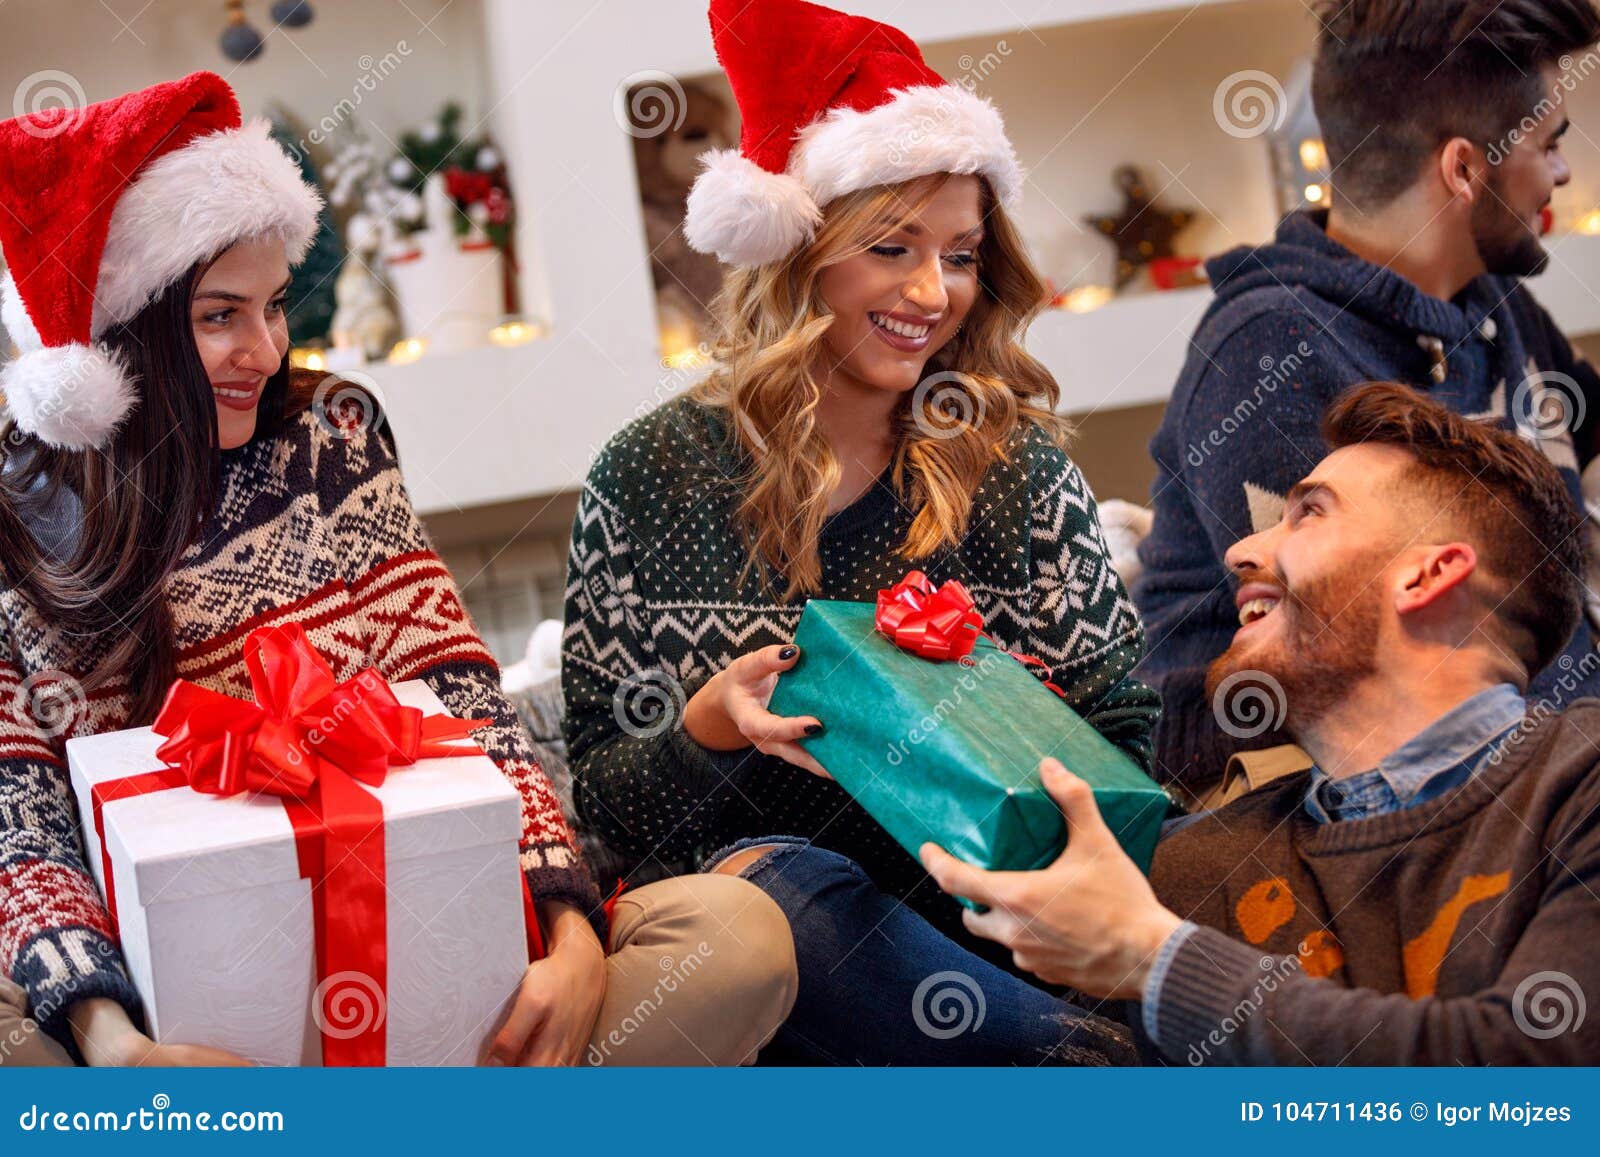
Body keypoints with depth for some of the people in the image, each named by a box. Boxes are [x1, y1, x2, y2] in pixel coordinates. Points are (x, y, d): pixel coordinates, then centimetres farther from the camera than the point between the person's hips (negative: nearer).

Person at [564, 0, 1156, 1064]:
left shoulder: (1017, 471, 6)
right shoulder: (654, 476, 4)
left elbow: (1122, 739, 6)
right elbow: (587, 793, 5)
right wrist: (707, 733, -16)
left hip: (969, 918, 0)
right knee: (778, 880, -35)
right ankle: (1112, 1055, -26)